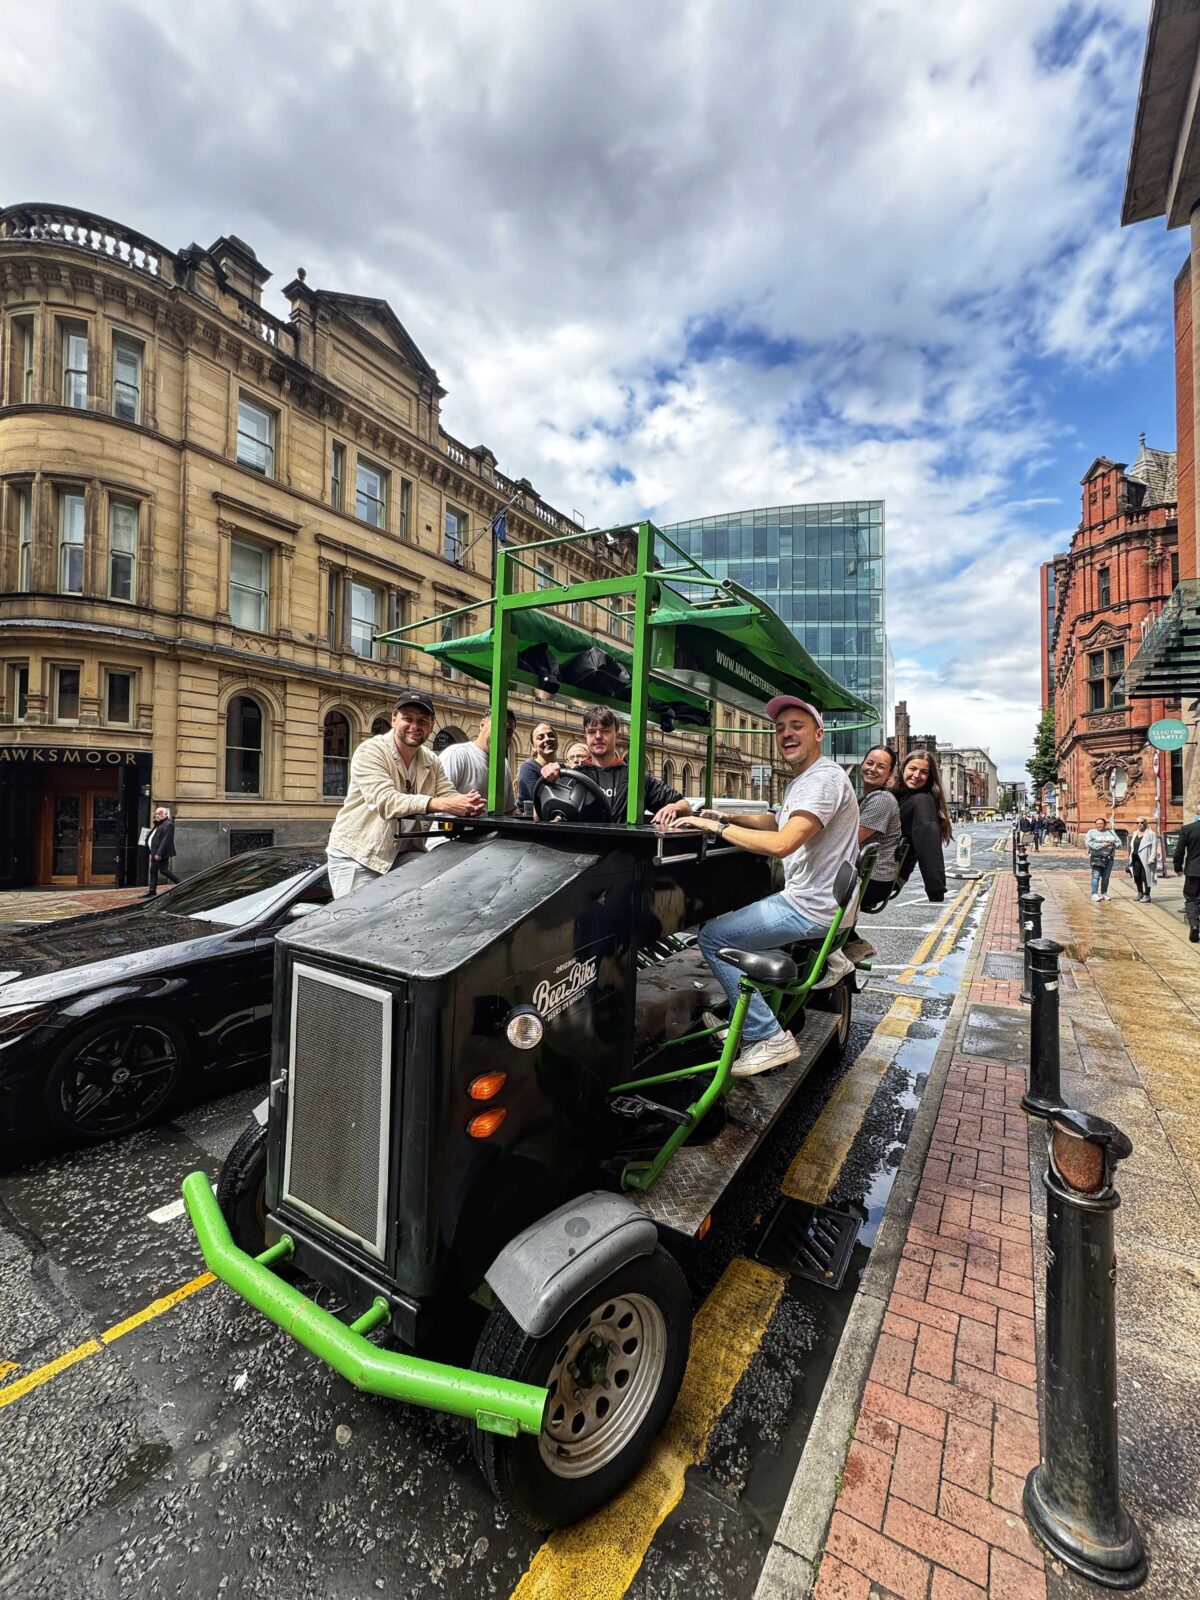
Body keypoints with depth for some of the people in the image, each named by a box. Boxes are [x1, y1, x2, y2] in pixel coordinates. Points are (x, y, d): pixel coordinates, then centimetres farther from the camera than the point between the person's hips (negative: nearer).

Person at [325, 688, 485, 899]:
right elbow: (385, 801, -27)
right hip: (357, 857, -5)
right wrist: (440, 803, -37)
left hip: (403, 856, 6)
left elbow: (451, 796, -3)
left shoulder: (431, 761, 7)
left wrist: (468, 805, -27)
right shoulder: (370, 751, -12)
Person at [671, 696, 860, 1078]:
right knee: (727, 919, 25)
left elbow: (781, 844, -32)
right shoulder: (800, 780, 14)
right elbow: (777, 823, 28)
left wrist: (716, 827, -23)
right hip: (806, 899, 11)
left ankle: (768, 1038, -3)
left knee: (713, 936, -9)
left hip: (812, 909, -11)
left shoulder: (824, 778, -20)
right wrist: (728, 817, 12)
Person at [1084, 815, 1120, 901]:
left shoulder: (1111, 832, 17)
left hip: (1109, 857, 4)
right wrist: (1103, 845, -16)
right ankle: (1094, 894, -12)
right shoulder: (1091, 832, 4)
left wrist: (1113, 844, -11)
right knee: (1096, 875, -10)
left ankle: (1104, 893, 18)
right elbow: (1089, 843, -9)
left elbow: (1119, 841, 12)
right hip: (1096, 857, -4)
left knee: (1106, 877, 8)